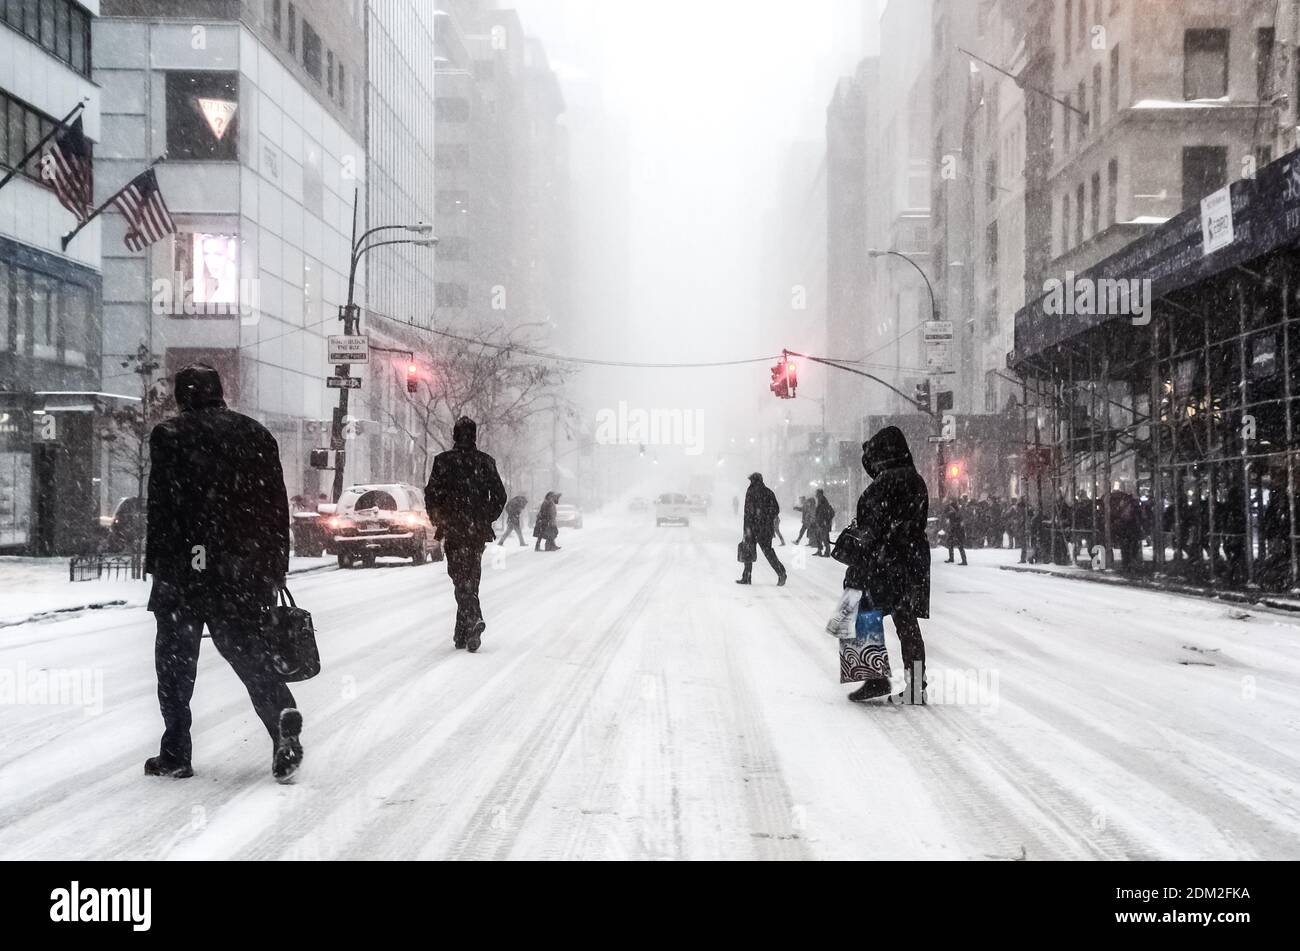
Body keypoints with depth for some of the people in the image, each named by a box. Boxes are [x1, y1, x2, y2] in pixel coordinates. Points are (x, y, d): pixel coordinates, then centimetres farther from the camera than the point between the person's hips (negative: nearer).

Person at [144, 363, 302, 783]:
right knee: (247, 651, 9)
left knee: (176, 659, 8)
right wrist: (276, 569, 13)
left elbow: (162, 507, -9)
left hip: (186, 566, -3)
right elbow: (277, 506, 9)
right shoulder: (256, 434, 9)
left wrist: (158, 564, -6)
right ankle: (283, 719, -15)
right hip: (247, 571, 3)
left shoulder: (170, 435, -3)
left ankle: (176, 753, 11)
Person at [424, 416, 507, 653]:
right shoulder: (486, 461, 3)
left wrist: (438, 520, 11)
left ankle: (474, 619, -26)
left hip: (452, 529, -3)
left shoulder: (443, 461, -4)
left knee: (460, 579, -2)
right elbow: (500, 496, 4)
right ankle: (462, 634, 15)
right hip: (478, 531, 3)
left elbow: (431, 494, -5)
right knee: (471, 579, 11)